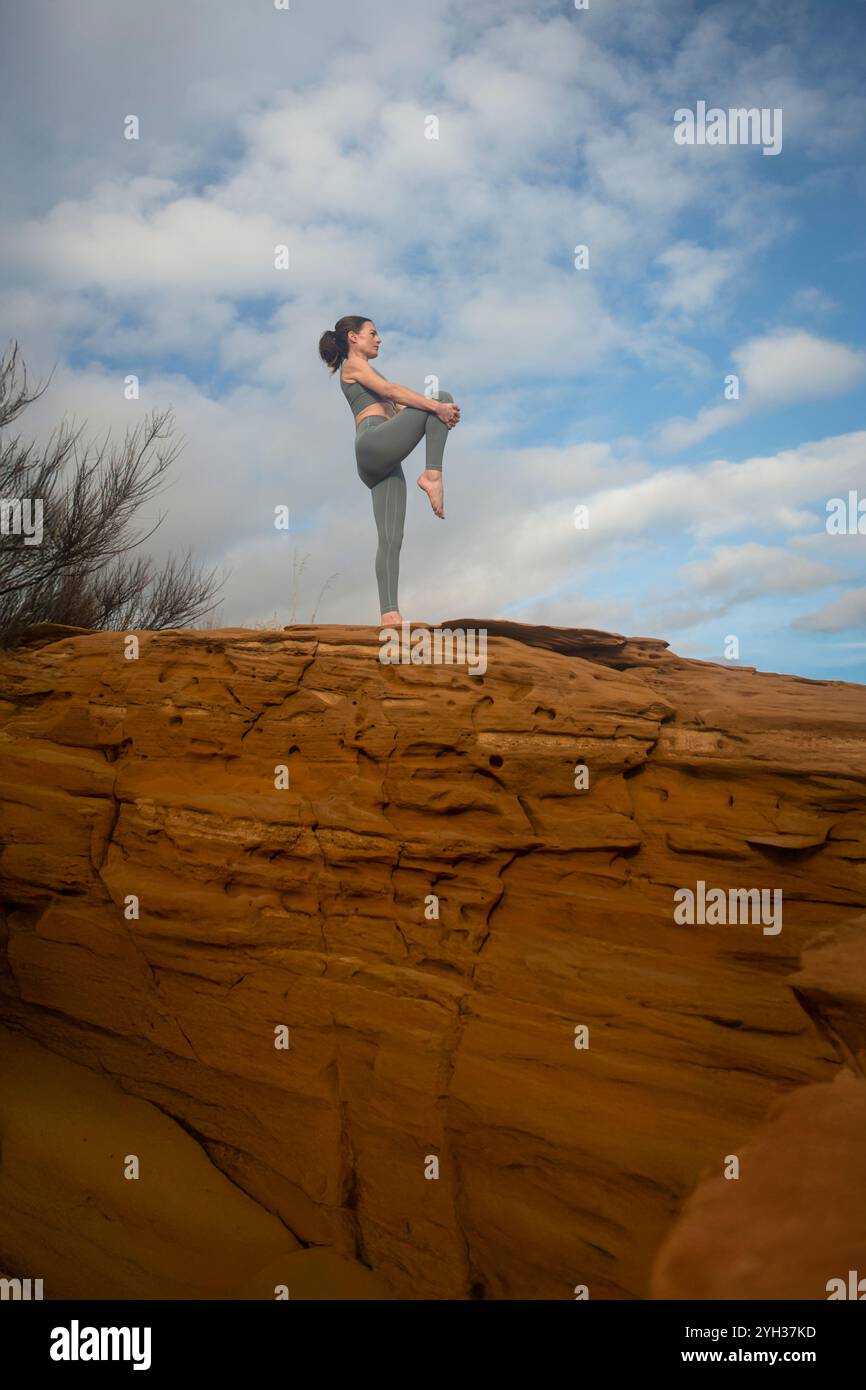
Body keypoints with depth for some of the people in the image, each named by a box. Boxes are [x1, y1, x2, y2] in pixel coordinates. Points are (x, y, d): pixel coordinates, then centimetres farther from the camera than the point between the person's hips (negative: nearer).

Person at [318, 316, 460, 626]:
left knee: (391, 539, -4)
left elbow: (396, 406, 25)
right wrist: (437, 407, -14)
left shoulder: (363, 373, 37)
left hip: (383, 465, 9)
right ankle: (432, 475, -18)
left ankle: (389, 614, -12)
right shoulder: (353, 364, 9)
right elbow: (392, 390, -7)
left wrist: (440, 415, 8)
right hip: (372, 443, -9)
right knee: (443, 396, -8)